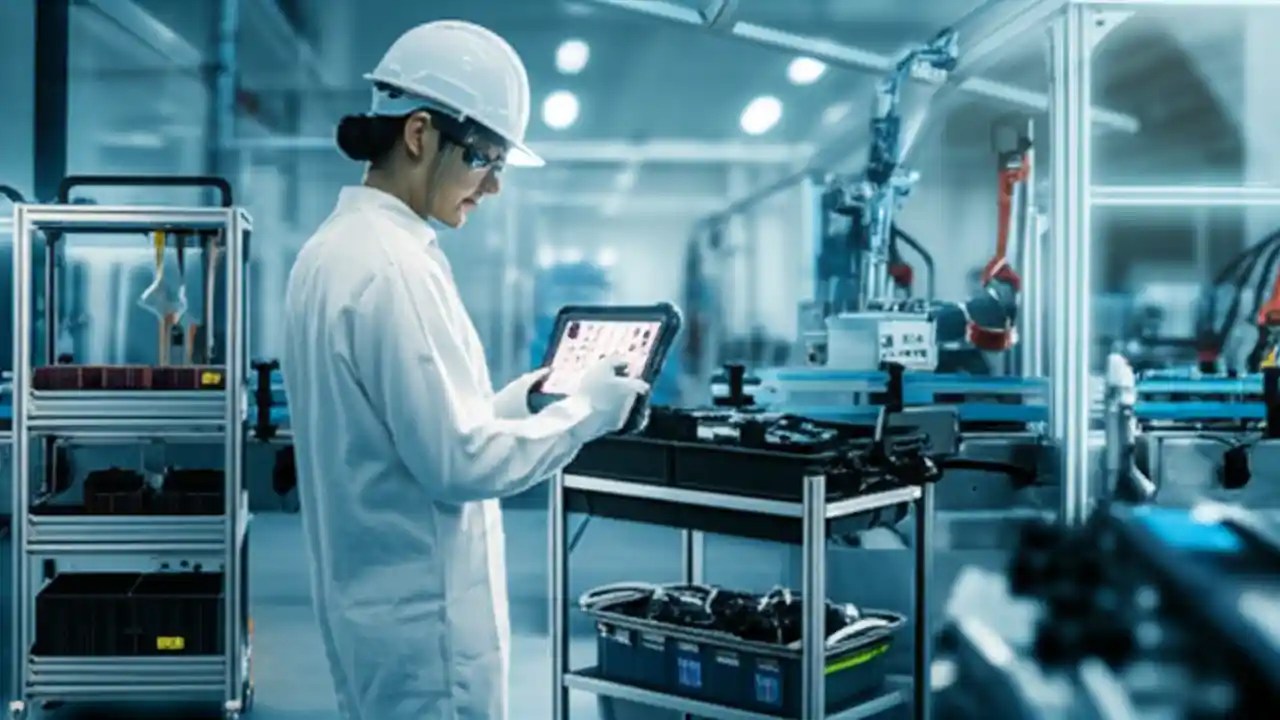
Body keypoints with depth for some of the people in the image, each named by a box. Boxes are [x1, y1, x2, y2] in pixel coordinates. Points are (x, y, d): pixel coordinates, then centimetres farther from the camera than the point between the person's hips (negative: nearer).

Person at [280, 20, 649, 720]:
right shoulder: (393, 267, -22)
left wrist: (519, 398, 9)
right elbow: (459, 462, -23)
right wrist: (584, 410, -11)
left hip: (374, 598, 10)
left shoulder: (332, 249, 8)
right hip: (423, 614, -10)